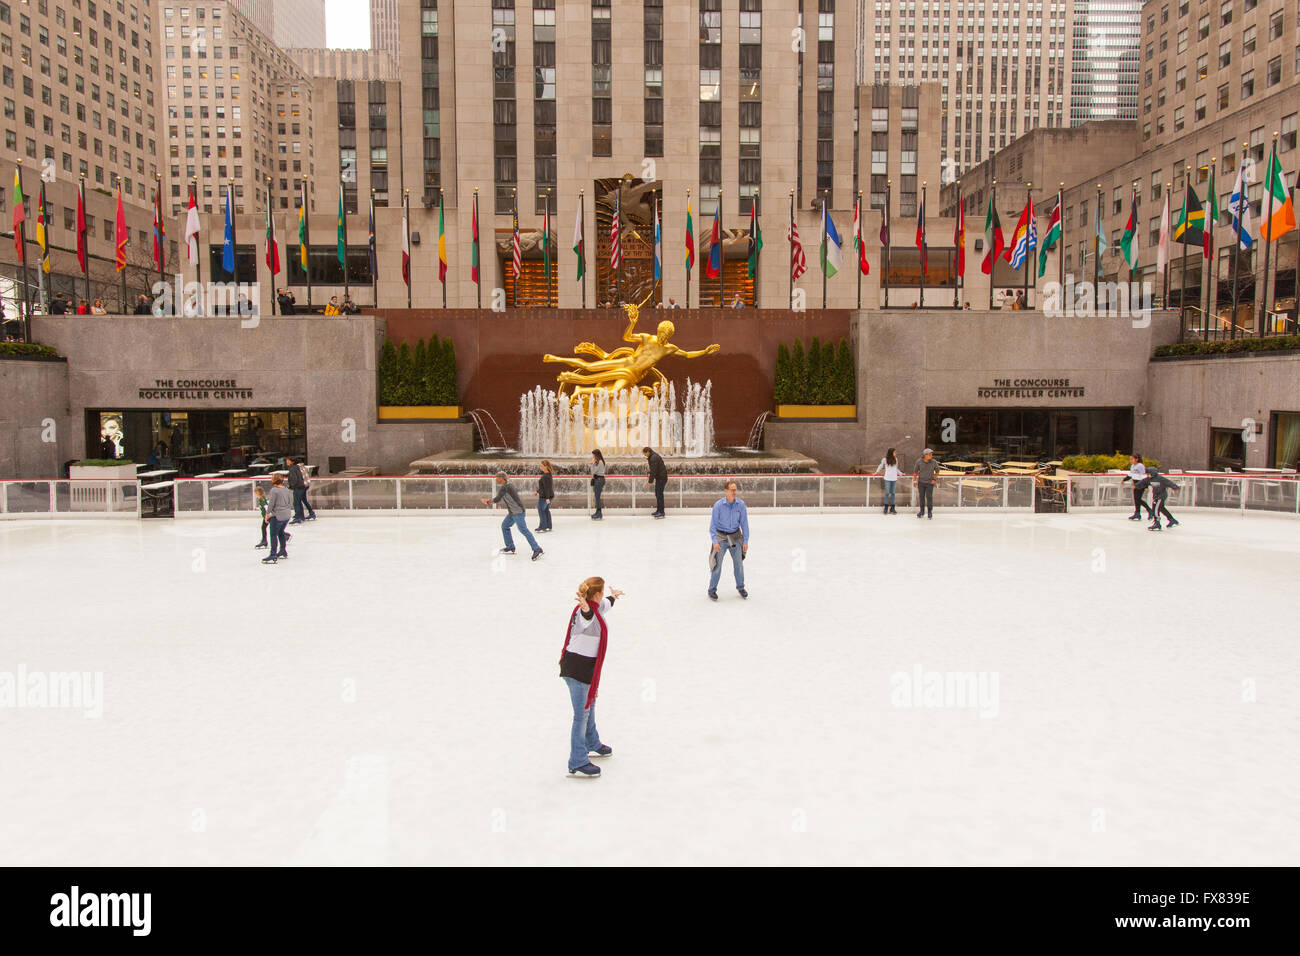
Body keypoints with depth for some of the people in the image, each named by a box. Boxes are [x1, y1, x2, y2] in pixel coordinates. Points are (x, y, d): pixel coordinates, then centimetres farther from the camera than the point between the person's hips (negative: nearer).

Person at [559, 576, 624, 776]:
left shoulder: (596, 608, 5)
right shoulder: (584, 612, -24)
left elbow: (604, 605, 30)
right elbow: (585, 619, -50)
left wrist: (613, 597, 51)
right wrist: (586, 611, -74)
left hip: (587, 667, 10)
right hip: (576, 668, -10)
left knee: (589, 707, 27)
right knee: (582, 714, -4)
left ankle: (592, 745, 48)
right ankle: (577, 763, 5)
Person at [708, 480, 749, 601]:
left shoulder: (741, 504, -8)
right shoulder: (718, 505, -15)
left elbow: (744, 523, -1)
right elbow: (713, 524, -10)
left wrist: (745, 541, -1)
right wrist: (714, 541, -16)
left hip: (735, 535, 3)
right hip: (721, 536, -2)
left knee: (739, 563, 9)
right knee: (717, 564, -2)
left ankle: (740, 587, 28)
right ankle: (712, 590, 12)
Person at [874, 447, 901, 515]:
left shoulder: (895, 459, 7)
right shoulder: (885, 460, -4)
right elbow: (881, 466, 12)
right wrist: (877, 472, 7)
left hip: (894, 478, 3)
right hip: (887, 478, -3)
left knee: (893, 493, 6)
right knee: (887, 493, -2)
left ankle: (892, 508, 10)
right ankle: (886, 508, 5)